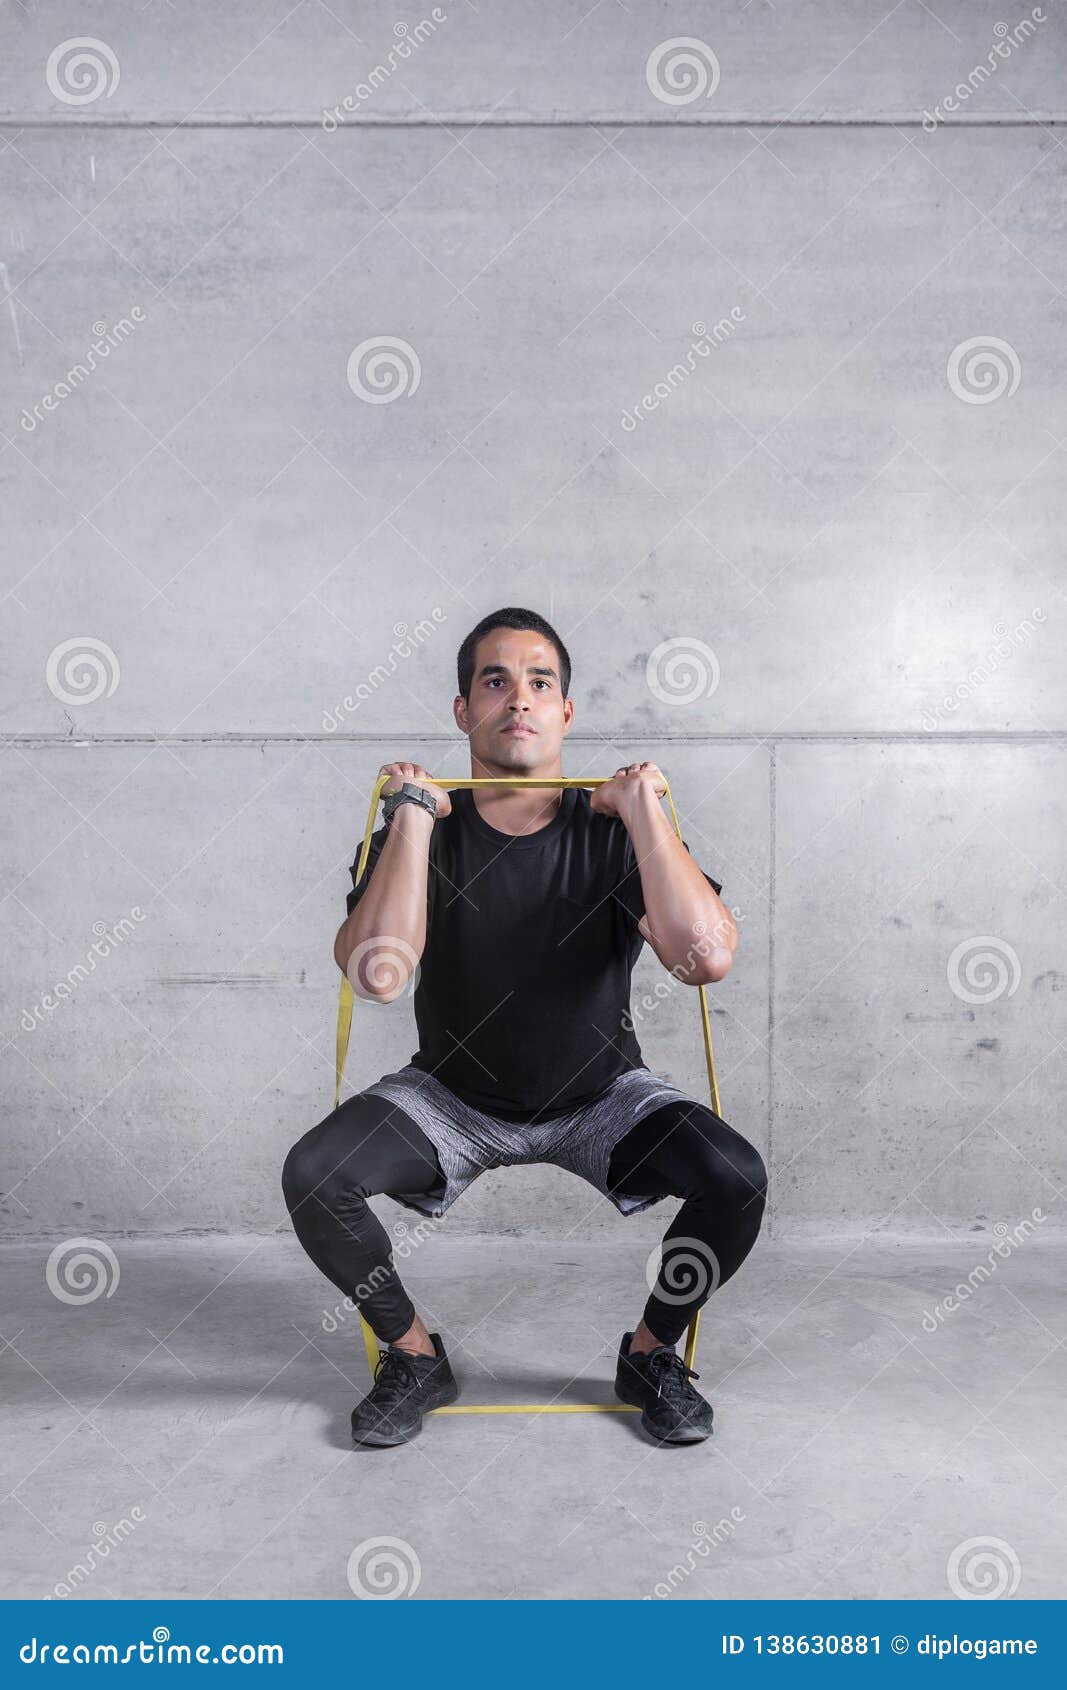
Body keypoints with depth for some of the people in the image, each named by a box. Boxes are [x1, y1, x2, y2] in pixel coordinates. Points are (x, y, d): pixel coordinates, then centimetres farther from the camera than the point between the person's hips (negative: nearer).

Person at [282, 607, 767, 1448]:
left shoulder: (615, 831, -13)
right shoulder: (422, 831, -12)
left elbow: (708, 959, -30)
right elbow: (378, 973, -31)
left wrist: (645, 812, -28)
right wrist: (412, 813, -28)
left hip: (600, 1097, 0)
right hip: (452, 1096, 1)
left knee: (735, 1178, -23)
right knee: (314, 1175, -23)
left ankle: (650, 1354, 7)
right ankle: (416, 1357, 5)